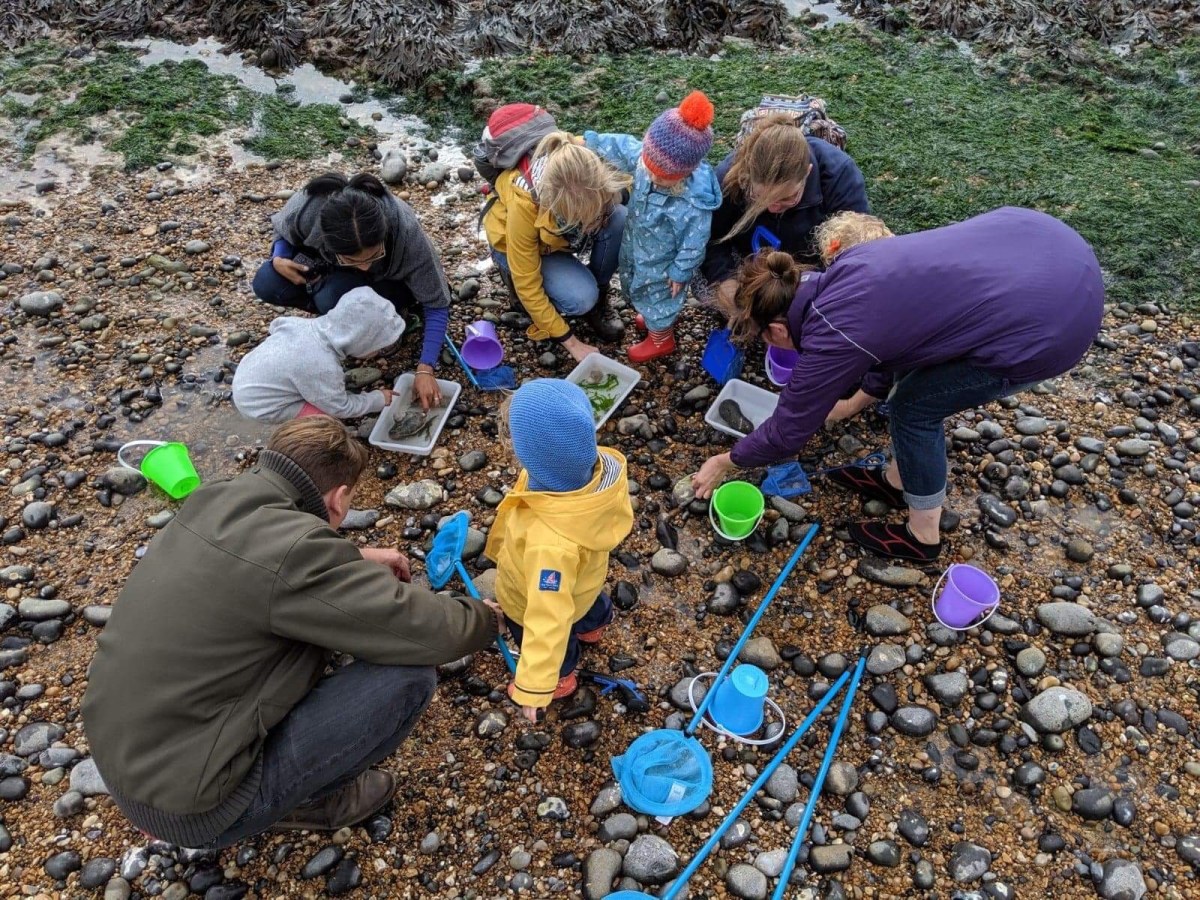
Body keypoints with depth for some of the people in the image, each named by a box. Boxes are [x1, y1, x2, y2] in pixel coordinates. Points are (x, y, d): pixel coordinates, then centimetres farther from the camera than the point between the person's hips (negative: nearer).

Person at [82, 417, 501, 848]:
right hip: (187, 806, -8)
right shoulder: (295, 556, -26)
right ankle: (305, 797, 10)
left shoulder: (216, 501, -2)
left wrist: (356, 559, 22)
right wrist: (486, 618, 0)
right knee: (408, 675, -14)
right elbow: (428, 631, -21)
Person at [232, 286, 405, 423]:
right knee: (330, 414, -15)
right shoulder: (324, 368, -35)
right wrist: (380, 400, -10)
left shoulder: (311, 324, -13)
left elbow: (278, 323, 8)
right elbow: (341, 408, -21)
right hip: (257, 405, -8)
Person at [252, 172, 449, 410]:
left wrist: (425, 369, -37)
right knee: (266, 285, -19)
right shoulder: (305, 208, -33)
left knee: (333, 298, -34)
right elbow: (283, 232, -5)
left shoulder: (405, 230, -40)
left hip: (387, 281, -3)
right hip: (331, 271, 3)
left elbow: (437, 304, -30)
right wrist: (278, 259, -27)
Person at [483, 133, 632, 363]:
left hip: (563, 232, 5)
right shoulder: (524, 205, -40)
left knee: (621, 220, -27)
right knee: (581, 298, -30)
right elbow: (527, 285, -29)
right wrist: (571, 342, -26)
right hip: (519, 246, -4)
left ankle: (599, 294, -4)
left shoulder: (597, 168, -33)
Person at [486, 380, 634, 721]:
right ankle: (593, 625, 75)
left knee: (559, 632, 31)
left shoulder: (552, 542, -54)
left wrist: (534, 687, -34)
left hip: (541, 600, -5)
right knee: (590, 604, 40)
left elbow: (548, 619, -44)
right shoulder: (600, 466, -33)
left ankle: (560, 677, 65)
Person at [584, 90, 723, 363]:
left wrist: (680, 273, -15)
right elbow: (623, 146, -7)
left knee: (657, 296, 20)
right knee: (635, 286, 33)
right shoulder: (645, 158, -26)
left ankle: (661, 339, 51)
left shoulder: (694, 204, -41)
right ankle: (656, 317, 65)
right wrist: (591, 141, -2)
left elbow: (693, 244, -27)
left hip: (661, 263, -7)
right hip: (635, 246, 7)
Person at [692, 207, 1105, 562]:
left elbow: (788, 430, 2)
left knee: (916, 407, 8)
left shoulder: (831, 338, -12)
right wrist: (857, 402, 39)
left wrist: (725, 462, 17)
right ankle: (897, 482, 40)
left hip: (1051, 315, -8)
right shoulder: (845, 271, 10)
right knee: (912, 378, 19)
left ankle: (922, 537, 27)